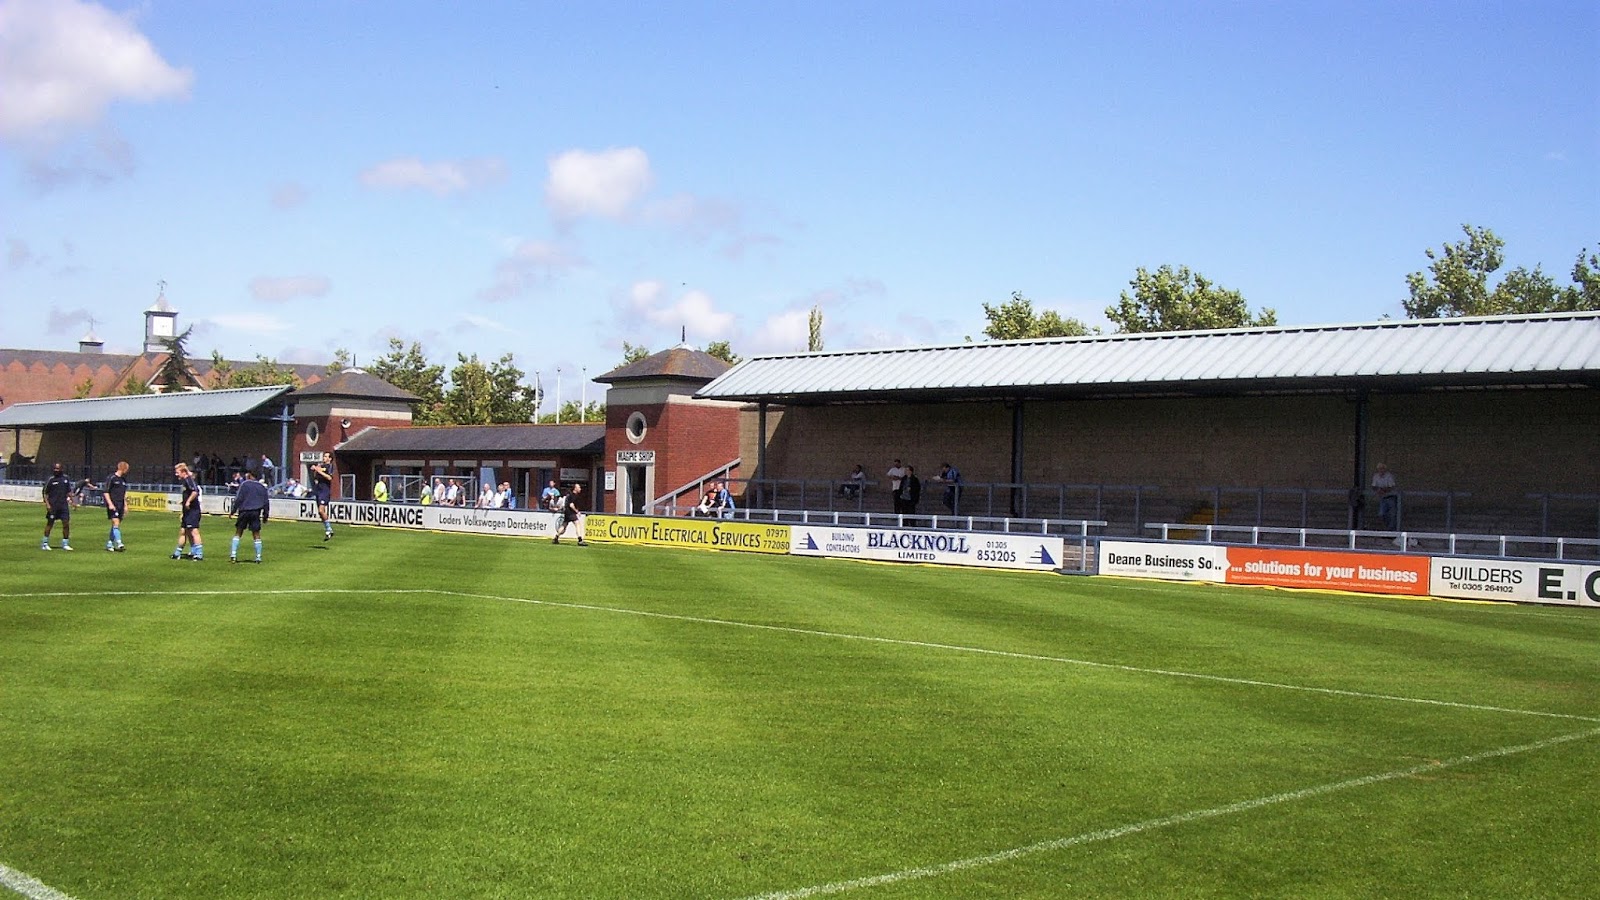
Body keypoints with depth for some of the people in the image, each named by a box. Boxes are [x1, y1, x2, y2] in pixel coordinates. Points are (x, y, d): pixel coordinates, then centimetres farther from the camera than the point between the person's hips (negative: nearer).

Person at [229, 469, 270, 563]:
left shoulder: (244, 485, -1)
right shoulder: (262, 487, 11)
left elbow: (238, 499, -5)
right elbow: (266, 503, 12)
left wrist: (233, 511, 0)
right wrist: (265, 516, 18)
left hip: (244, 511, -2)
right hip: (256, 513, 2)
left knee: (238, 533, 6)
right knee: (256, 535, 5)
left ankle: (233, 555, 0)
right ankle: (258, 557, 3)